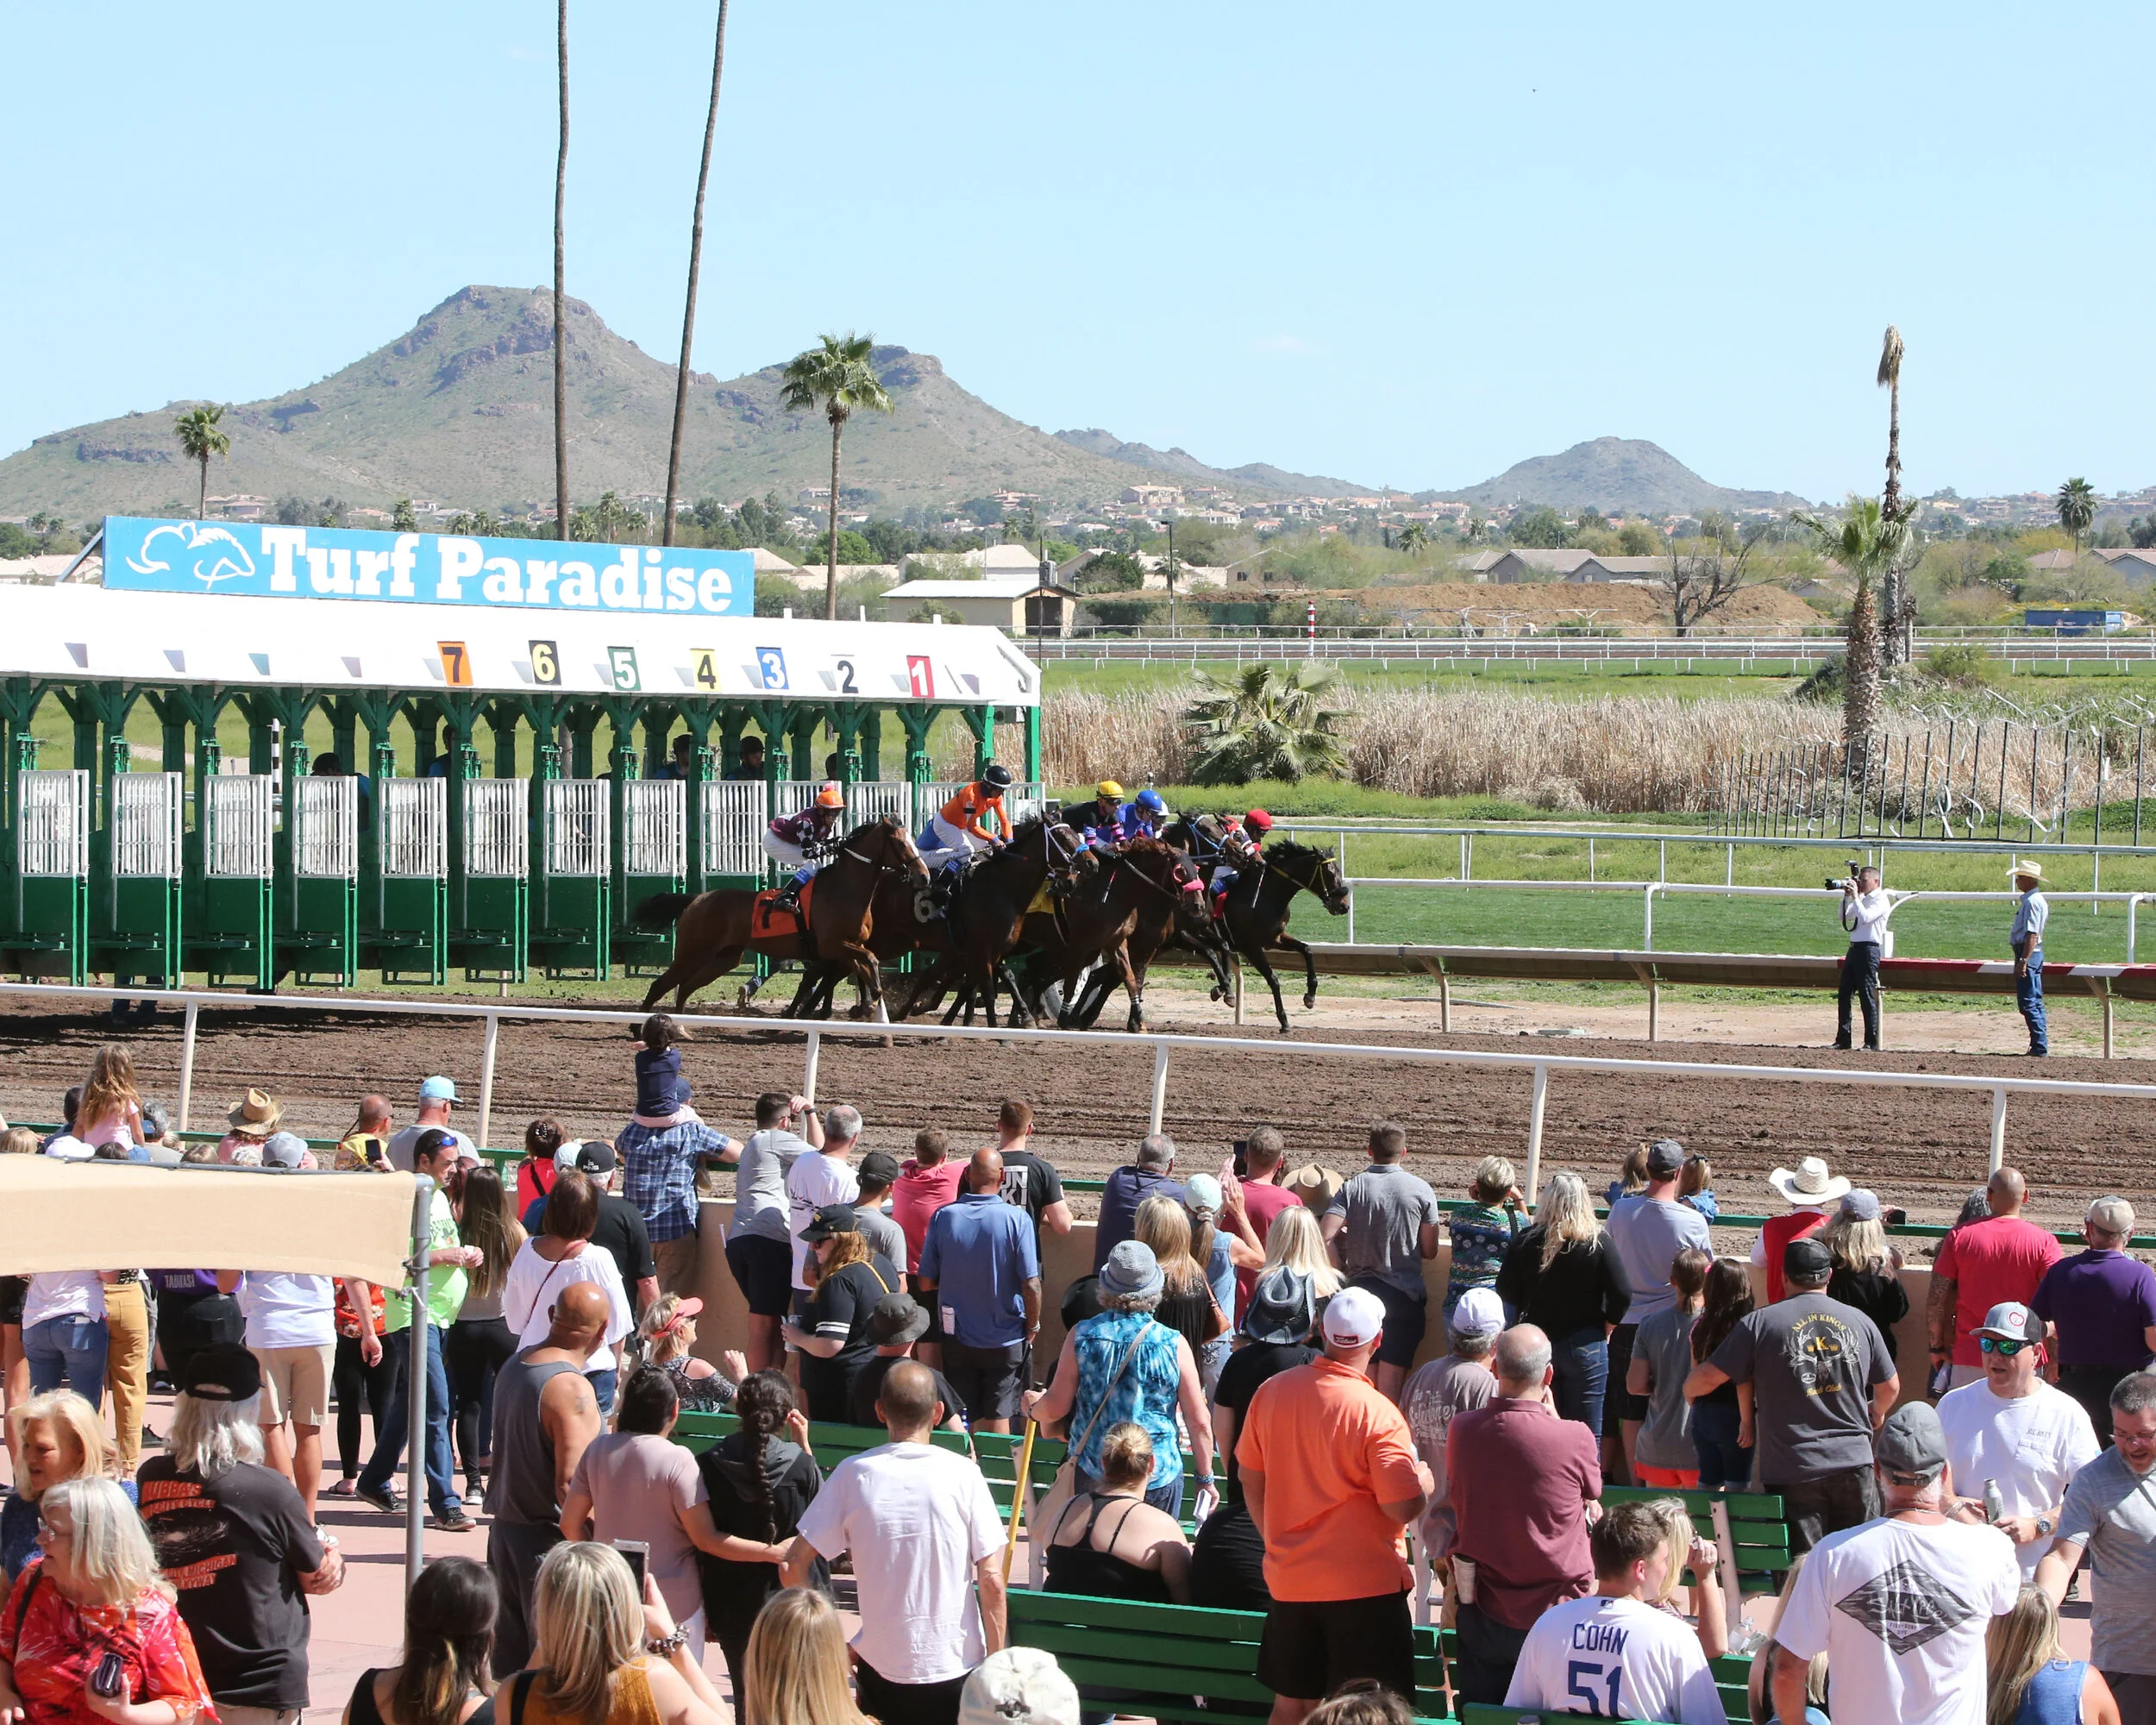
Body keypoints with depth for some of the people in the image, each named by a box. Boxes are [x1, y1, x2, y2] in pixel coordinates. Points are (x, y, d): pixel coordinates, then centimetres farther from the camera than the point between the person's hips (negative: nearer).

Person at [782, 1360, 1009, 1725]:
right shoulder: (962, 1474, -9)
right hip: (956, 1667, -1)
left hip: (881, 1667, 2)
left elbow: (795, 1565, -5)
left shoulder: (854, 1474, -5)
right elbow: (991, 1580, -9)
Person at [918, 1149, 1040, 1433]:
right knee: (997, 1418, 8)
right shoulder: (1016, 1219, -15)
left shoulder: (944, 1217, -9)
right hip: (1006, 1341, -2)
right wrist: (1032, 1327, 2)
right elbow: (1031, 1285, -15)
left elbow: (926, 1283, -2)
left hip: (957, 1337, 2)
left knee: (961, 1420, 13)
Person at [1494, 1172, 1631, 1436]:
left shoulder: (1528, 1241, -4)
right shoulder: (1598, 1242, -10)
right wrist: (1605, 1330, 4)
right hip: (1585, 1345, -2)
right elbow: (1621, 1295, -12)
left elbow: (1506, 1292, -1)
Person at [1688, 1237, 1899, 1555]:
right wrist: (1876, 1414, 42)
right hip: (1853, 1463, 3)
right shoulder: (1860, 1322, 7)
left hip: (1792, 1471, -3)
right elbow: (1890, 1388, 19)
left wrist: (1688, 1387, 20)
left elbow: (1708, 1377, -4)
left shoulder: (1759, 1323, -4)